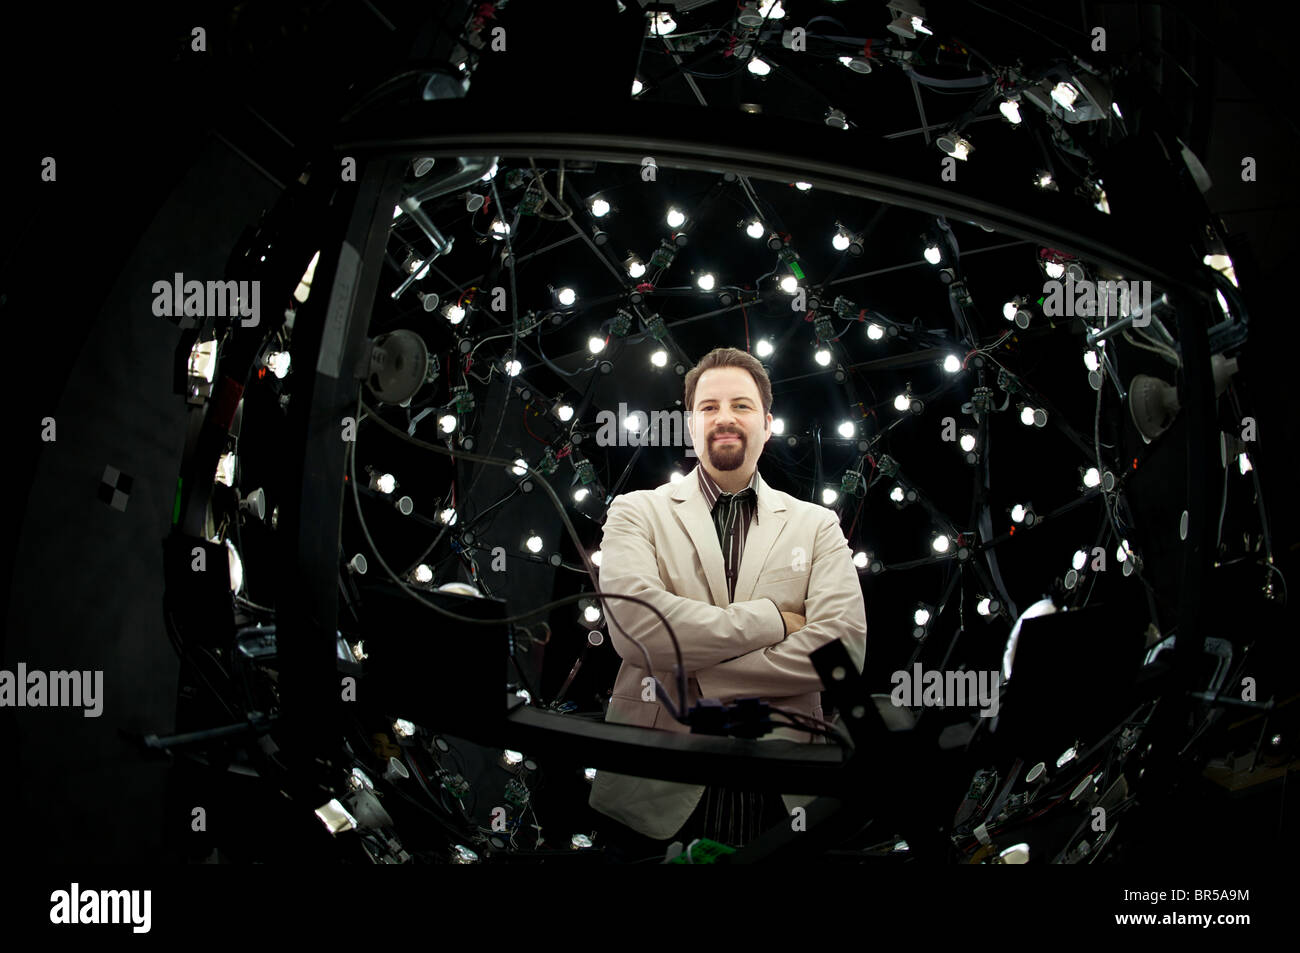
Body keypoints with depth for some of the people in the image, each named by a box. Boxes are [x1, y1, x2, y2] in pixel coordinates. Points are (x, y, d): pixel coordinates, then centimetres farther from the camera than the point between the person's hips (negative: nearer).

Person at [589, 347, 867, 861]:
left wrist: (694, 679, -12)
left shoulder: (817, 525, 9)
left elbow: (844, 646, -7)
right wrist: (771, 620, -10)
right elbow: (635, 623, -14)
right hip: (656, 794, -1)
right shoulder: (638, 512, 6)